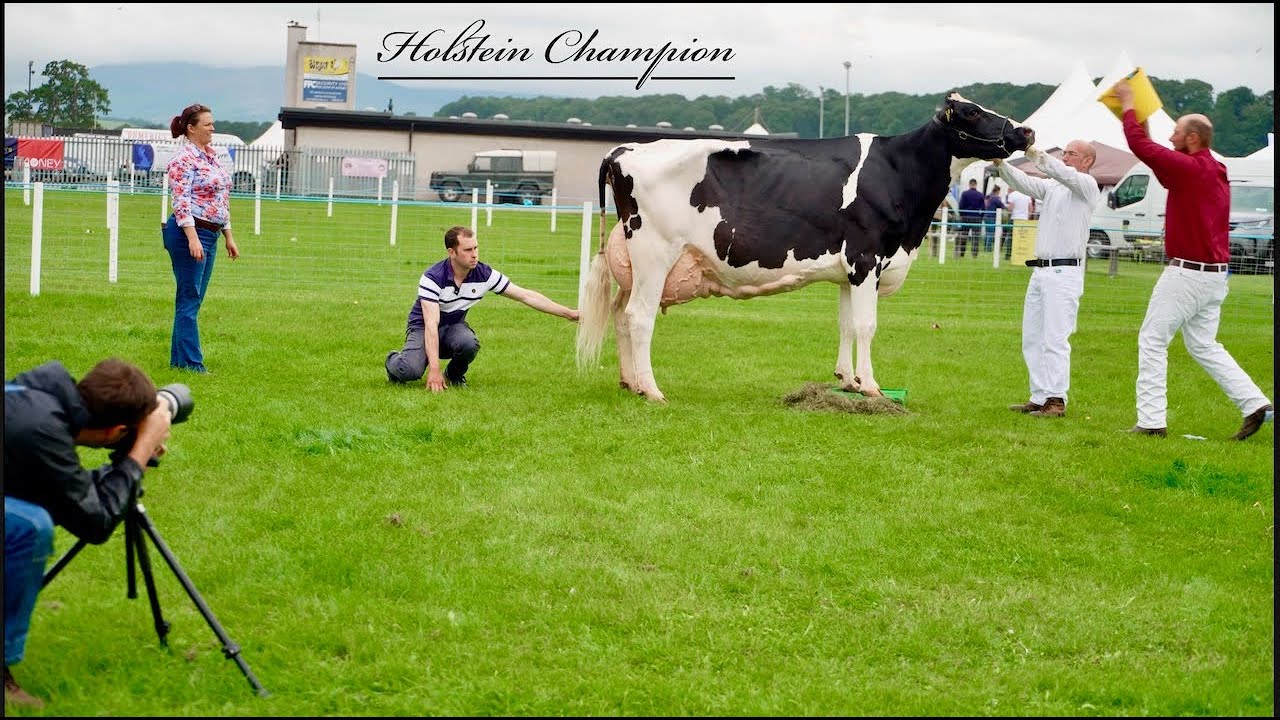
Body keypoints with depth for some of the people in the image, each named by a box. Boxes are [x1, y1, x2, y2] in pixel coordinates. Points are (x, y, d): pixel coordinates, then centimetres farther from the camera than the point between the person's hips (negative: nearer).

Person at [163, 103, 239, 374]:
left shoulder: (214, 157, 16)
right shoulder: (184, 159, -11)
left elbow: (223, 201, 21)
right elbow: (181, 202, -18)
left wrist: (228, 237, 20)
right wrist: (192, 238, -26)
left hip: (210, 234, 9)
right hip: (189, 232, -9)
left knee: (192, 299, 11)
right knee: (189, 299, -5)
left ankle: (179, 358, 16)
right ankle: (191, 361, -3)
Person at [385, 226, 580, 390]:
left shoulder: (484, 274, -13)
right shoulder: (433, 278, -26)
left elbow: (526, 296, -6)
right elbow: (431, 325, -32)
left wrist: (568, 313, -10)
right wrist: (434, 369, -40)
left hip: (454, 326, 3)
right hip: (423, 327, -3)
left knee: (469, 343, -35)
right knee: (411, 371, -32)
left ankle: (454, 375, 1)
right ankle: (394, 361, 7)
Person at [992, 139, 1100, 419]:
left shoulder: (1087, 186, -4)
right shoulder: (1053, 186, 17)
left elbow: (1062, 173, -21)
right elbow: (1023, 182, 6)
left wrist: (1031, 151, -28)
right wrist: (1000, 163, -11)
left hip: (1064, 273, -8)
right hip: (1040, 270, 8)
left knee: (1054, 338, -11)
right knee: (1032, 338, 9)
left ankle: (1056, 400, -8)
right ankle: (1039, 397, 15)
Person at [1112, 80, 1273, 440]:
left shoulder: (1190, 168, -15)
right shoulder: (1214, 172, 13)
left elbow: (1140, 145, -14)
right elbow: (1166, 172, 27)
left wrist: (1128, 106, 1)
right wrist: (1139, 120, 27)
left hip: (1187, 272, -9)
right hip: (1214, 273, 9)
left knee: (1152, 340, -1)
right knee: (1203, 345, 17)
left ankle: (1151, 420, -3)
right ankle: (1255, 404, 8)